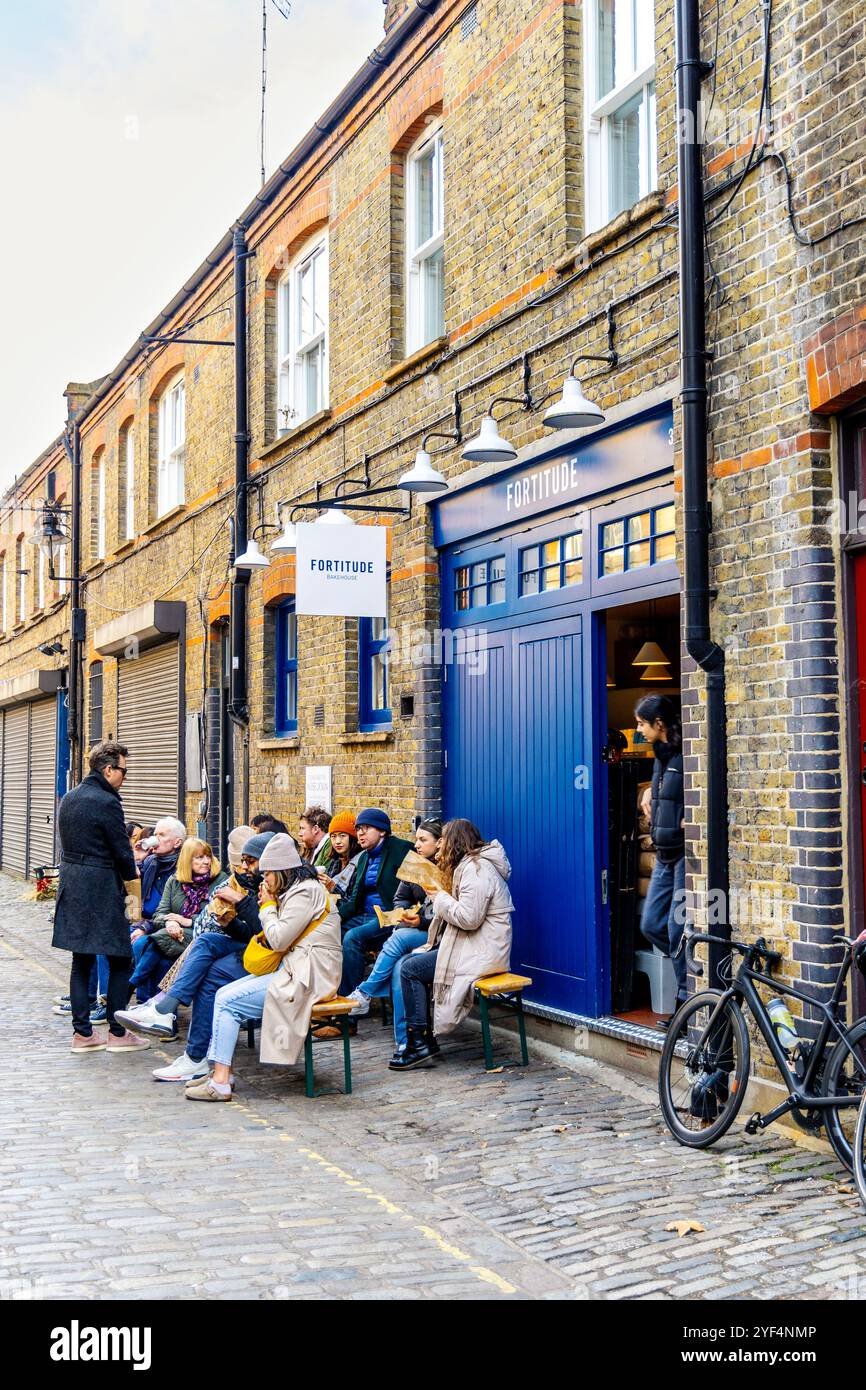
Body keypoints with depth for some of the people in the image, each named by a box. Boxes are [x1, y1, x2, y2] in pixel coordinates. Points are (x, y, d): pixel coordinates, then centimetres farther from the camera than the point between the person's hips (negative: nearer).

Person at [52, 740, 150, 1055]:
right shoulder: (107, 802, -15)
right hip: (101, 889, -8)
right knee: (120, 960, 3)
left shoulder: (69, 798, 10)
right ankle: (117, 1033, 6)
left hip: (71, 887, 8)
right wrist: (130, 873, 9)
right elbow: (122, 852, -13)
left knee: (82, 960, 12)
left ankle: (82, 1033, 14)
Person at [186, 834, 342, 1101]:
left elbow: (279, 940, -17)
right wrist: (270, 905, 7)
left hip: (306, 976, -10)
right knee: (223, 995, 4)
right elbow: (279, 939, 19)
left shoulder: (305, 892, -13)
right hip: (290, 967, 10)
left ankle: (221, 1083, -12)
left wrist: (268, 906, -3)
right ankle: (219, 1071, 2)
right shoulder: (295, 891, 20)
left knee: (228, 1002, -13)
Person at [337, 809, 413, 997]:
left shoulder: (401, 850, -5)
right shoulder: (365, 856, 19)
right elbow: (353, 898, 18)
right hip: (363, 916, 8)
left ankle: (350, 997, -20)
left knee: (352, 937, -28)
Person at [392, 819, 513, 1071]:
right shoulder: (469, 865, 20)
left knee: (410, 969, -12)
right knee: (408, 962, 4)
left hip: (481, 952, -11)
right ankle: (423, 1040, 2)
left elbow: (468, 917, -24)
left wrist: (440, 898, -10)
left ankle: (420, 1045, -6)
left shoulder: (477, 869, -15)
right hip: (469, 946, 11)